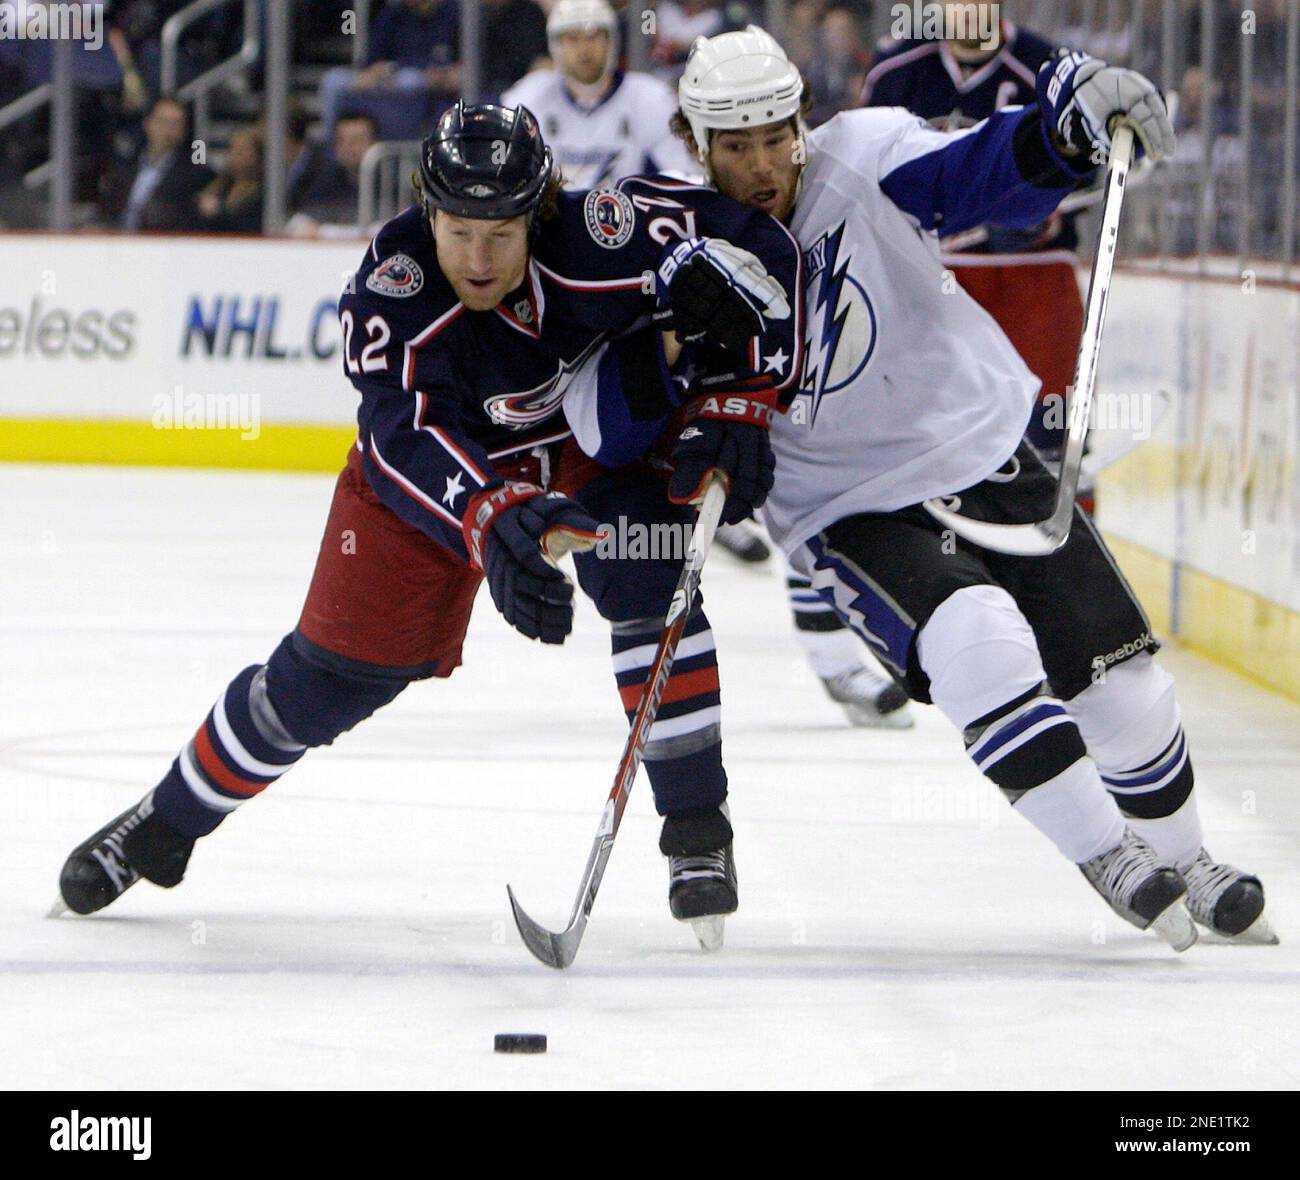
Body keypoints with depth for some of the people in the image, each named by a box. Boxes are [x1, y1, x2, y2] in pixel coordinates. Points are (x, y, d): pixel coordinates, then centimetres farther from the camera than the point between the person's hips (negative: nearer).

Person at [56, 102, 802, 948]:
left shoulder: (593, 239, -34)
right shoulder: (393, 284, -35)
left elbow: (758, 248, -24)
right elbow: (407, 436, -47)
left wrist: (739, 404, -28)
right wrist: (495, 524, -65)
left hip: (599, 438, 1)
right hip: (440, 456, -1)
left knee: (647, 581, -27)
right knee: (334, 669, 1)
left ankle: (697, 827, -13)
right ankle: (165, 822, 22)